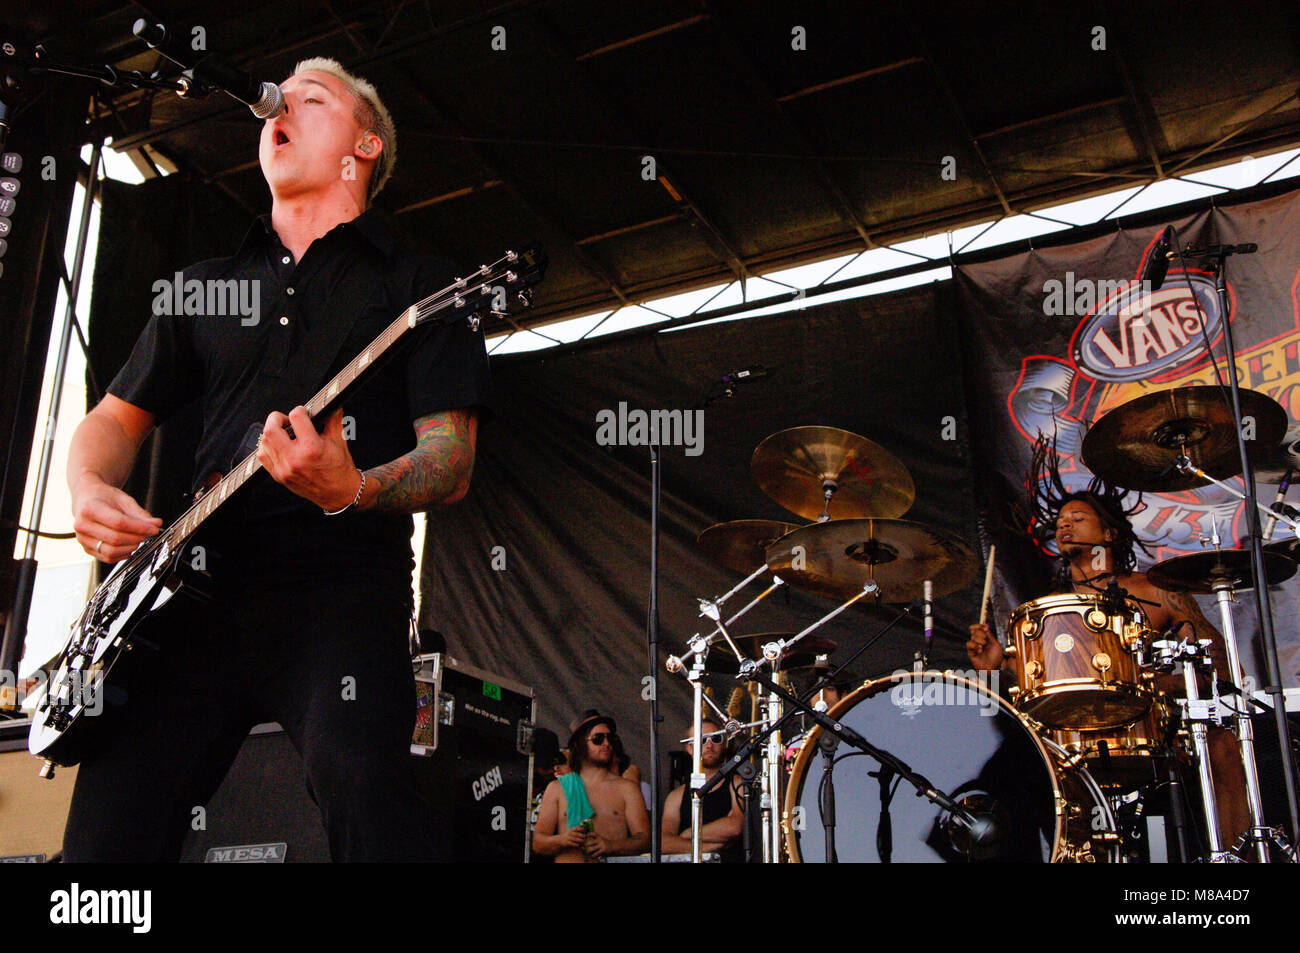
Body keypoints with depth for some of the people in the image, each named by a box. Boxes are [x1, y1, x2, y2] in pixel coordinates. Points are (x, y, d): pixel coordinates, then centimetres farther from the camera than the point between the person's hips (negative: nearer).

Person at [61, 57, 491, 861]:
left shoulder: (416, 285, 10)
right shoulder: (206, 285, 24)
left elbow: (452, 464, 1)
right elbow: (117, 418, 29)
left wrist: (351, 492, -20)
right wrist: (90, 489, 5)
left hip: (343, 584, -4)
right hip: (196, 584, 4)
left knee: (357, 772, -31)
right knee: (110, 829, -7)